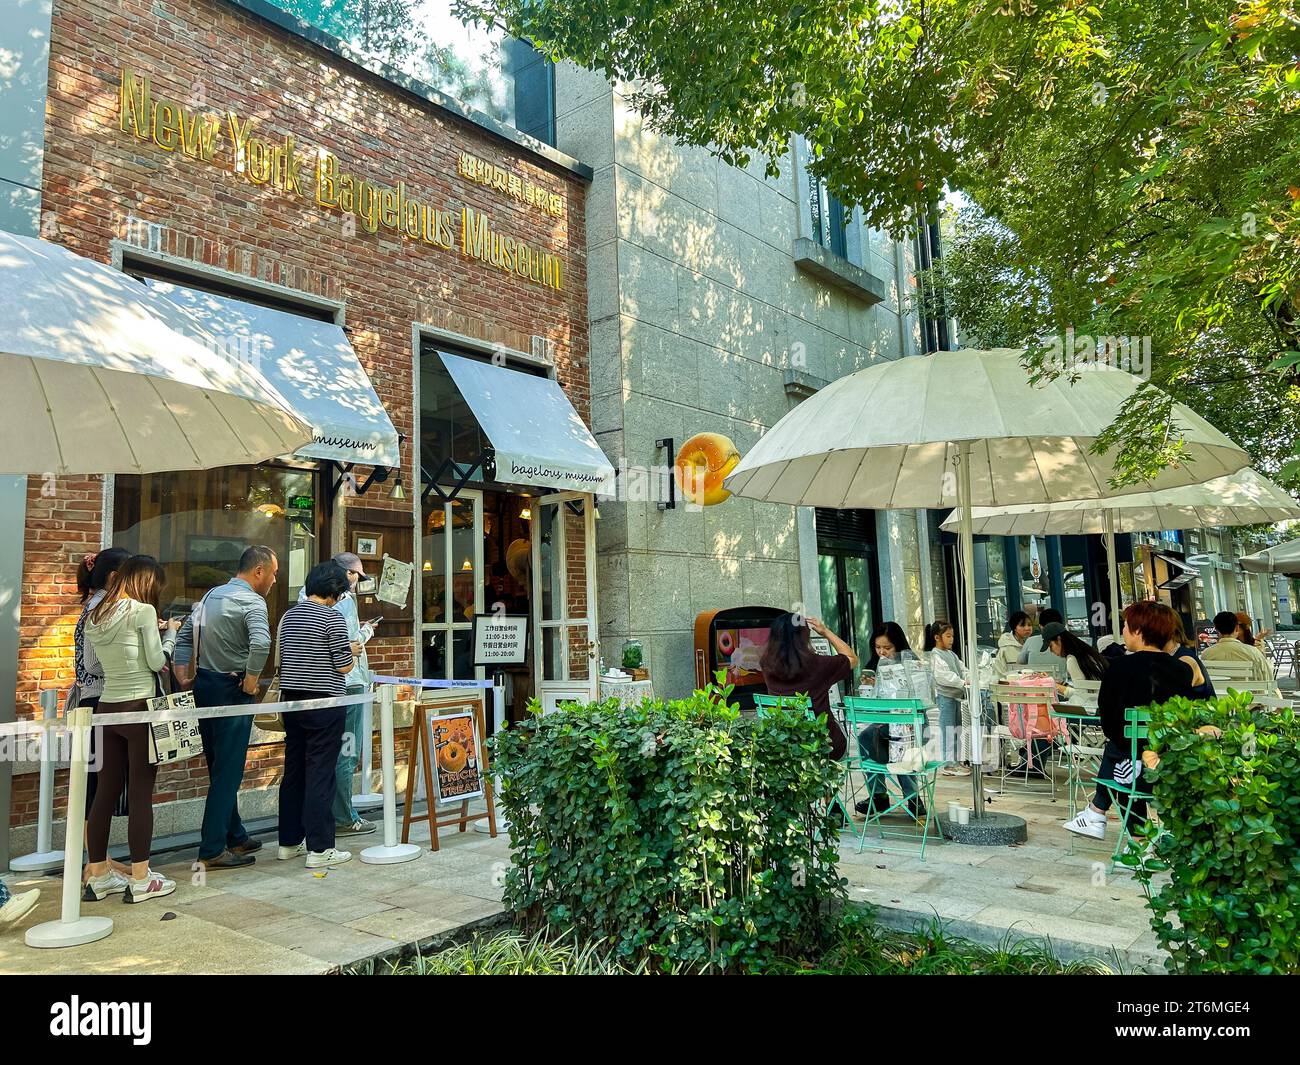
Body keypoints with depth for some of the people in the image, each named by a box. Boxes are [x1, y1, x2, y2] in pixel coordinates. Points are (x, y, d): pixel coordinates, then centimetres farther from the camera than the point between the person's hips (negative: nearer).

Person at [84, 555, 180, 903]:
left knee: (105, 791, 11)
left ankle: (98, 876, 19)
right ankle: (140, 880, 4)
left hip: (107, 707, 7)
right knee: (141, 793, -1)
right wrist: (170, 632, 7)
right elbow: (157, 661, -9)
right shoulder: (143, 610, -10)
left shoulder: (95, 617, 12)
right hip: (140, 707, -7)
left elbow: (126, 652, 14)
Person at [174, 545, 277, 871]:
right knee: (228, 772, -1)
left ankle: (235, 837, 29)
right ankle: (212, 851, 3)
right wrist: (252, 681, -19)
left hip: (203, 686, 9)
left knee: (220, 769, 17)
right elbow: (261, 643, -33)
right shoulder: (251, 601, -15)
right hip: (230, 690, -9)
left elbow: (184, 636, 14)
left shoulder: (211, 595, 12)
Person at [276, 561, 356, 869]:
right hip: (324, 703, -7)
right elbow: (344, 666, -13)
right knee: (321, 774, -3)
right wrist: (350, 653, 9)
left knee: (293, 770, 14)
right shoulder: (332, 618, -12)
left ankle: (289, 842, 22)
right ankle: (319, 848, 1)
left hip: (291, 700, 7)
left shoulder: (289, 616, 11)